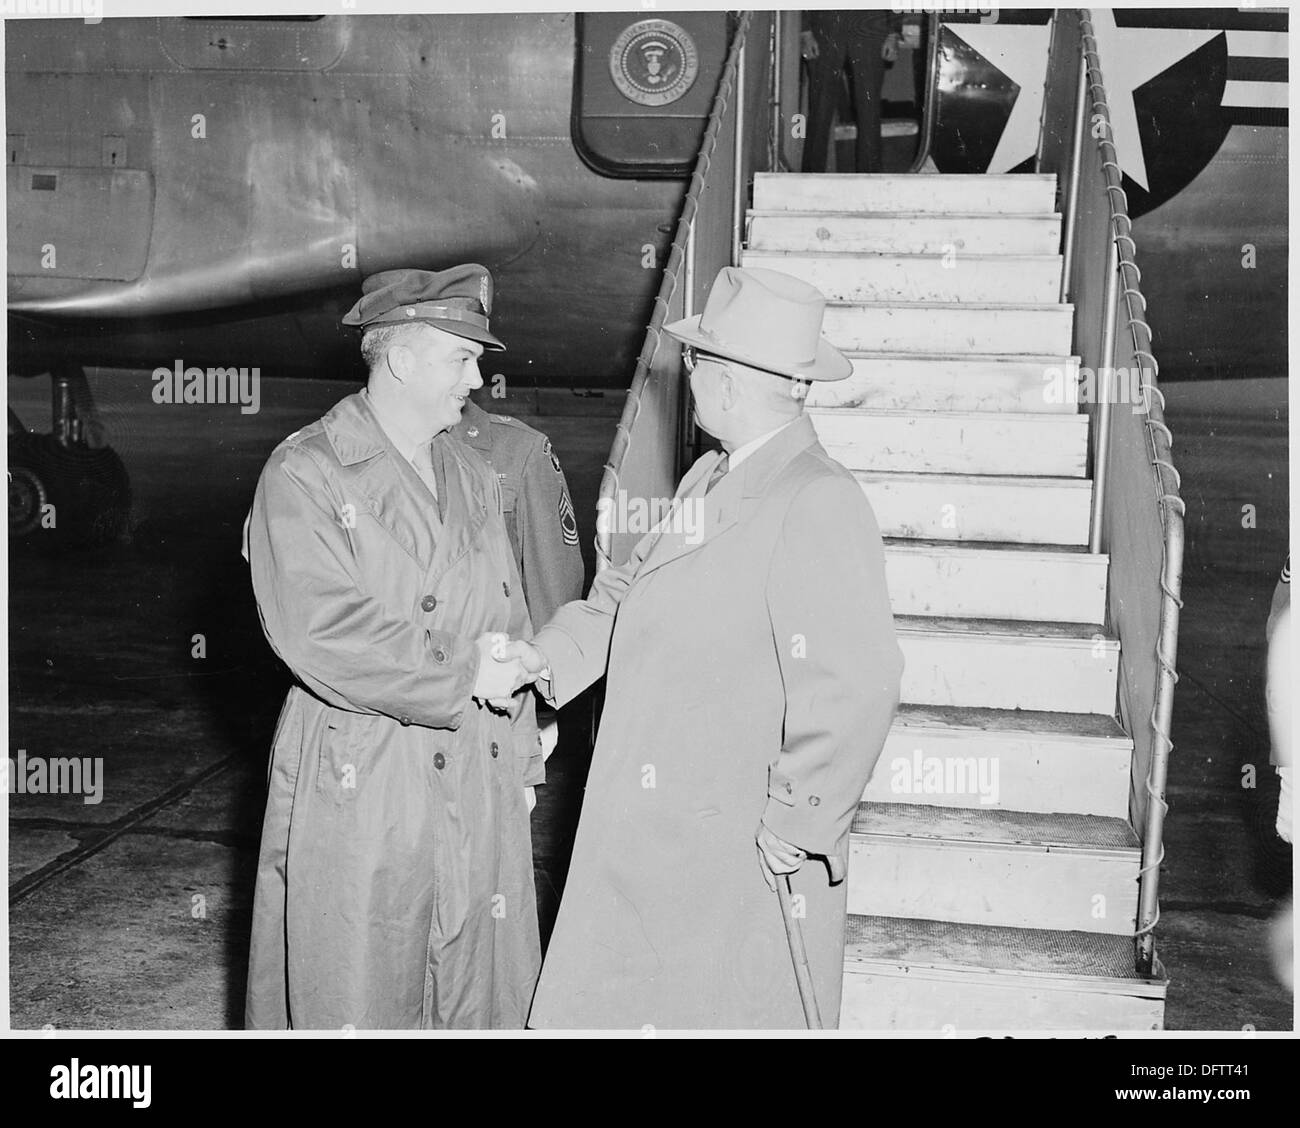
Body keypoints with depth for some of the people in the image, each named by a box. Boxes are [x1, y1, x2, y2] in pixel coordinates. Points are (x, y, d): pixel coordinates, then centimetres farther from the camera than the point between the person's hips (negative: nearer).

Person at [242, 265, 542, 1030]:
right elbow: (318, 630, -21)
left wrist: (518, 758, 12)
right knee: (356, 1002, 6)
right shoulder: (305, 475, -10)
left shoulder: (472, 477, 12)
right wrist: (464, 676, -16)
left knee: (487, 998, 14)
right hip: (360, 791, -6)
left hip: (480, 788, 6)